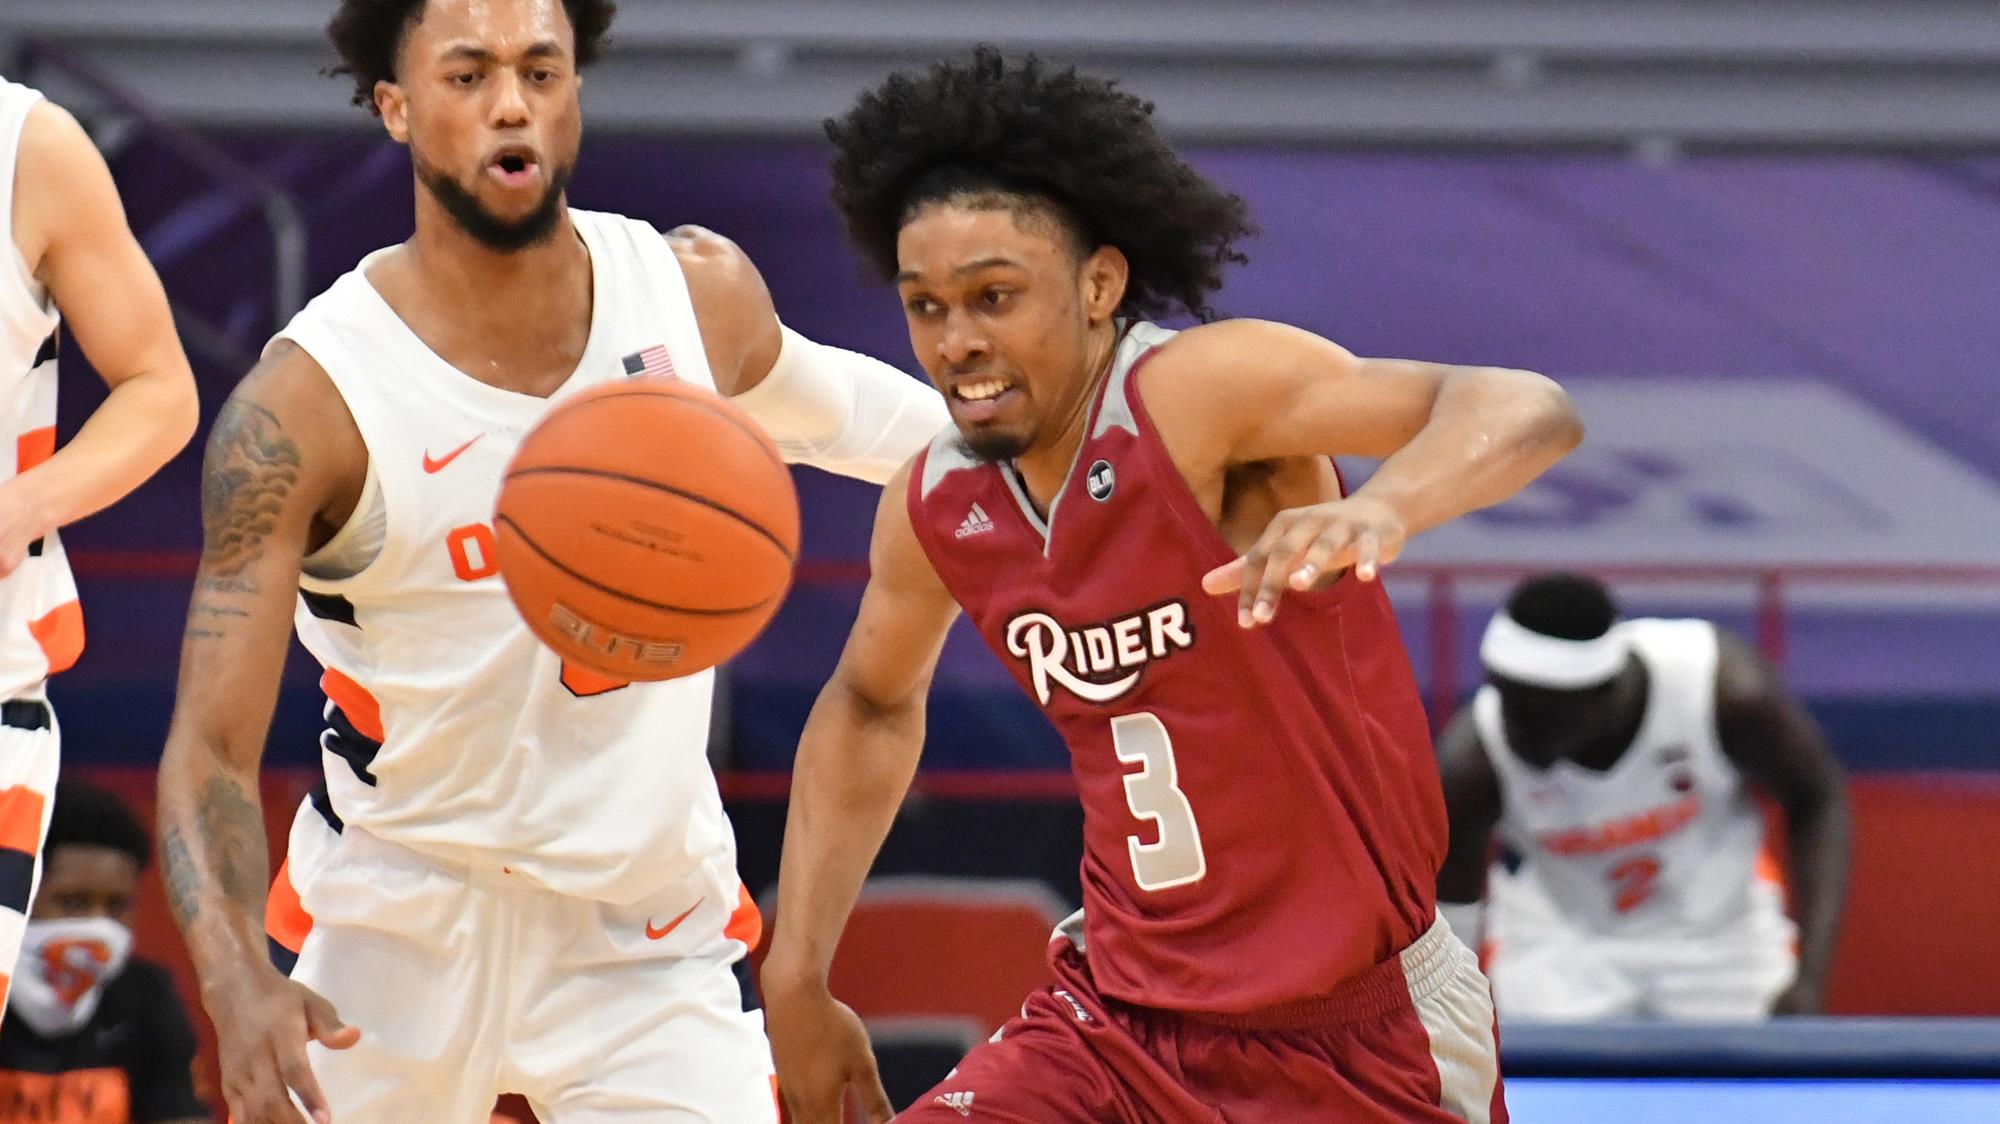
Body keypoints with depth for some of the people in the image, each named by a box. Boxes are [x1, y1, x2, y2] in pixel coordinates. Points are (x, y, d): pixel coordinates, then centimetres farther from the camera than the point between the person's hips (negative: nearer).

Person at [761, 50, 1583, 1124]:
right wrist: (795, 976, 17)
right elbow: (871, 706, 23)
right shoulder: (936, 506, 0)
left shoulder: (1196, 393, -20)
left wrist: (1379, 509, -56)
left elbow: (1525, 412, -35)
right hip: (1118, 1023, 5)